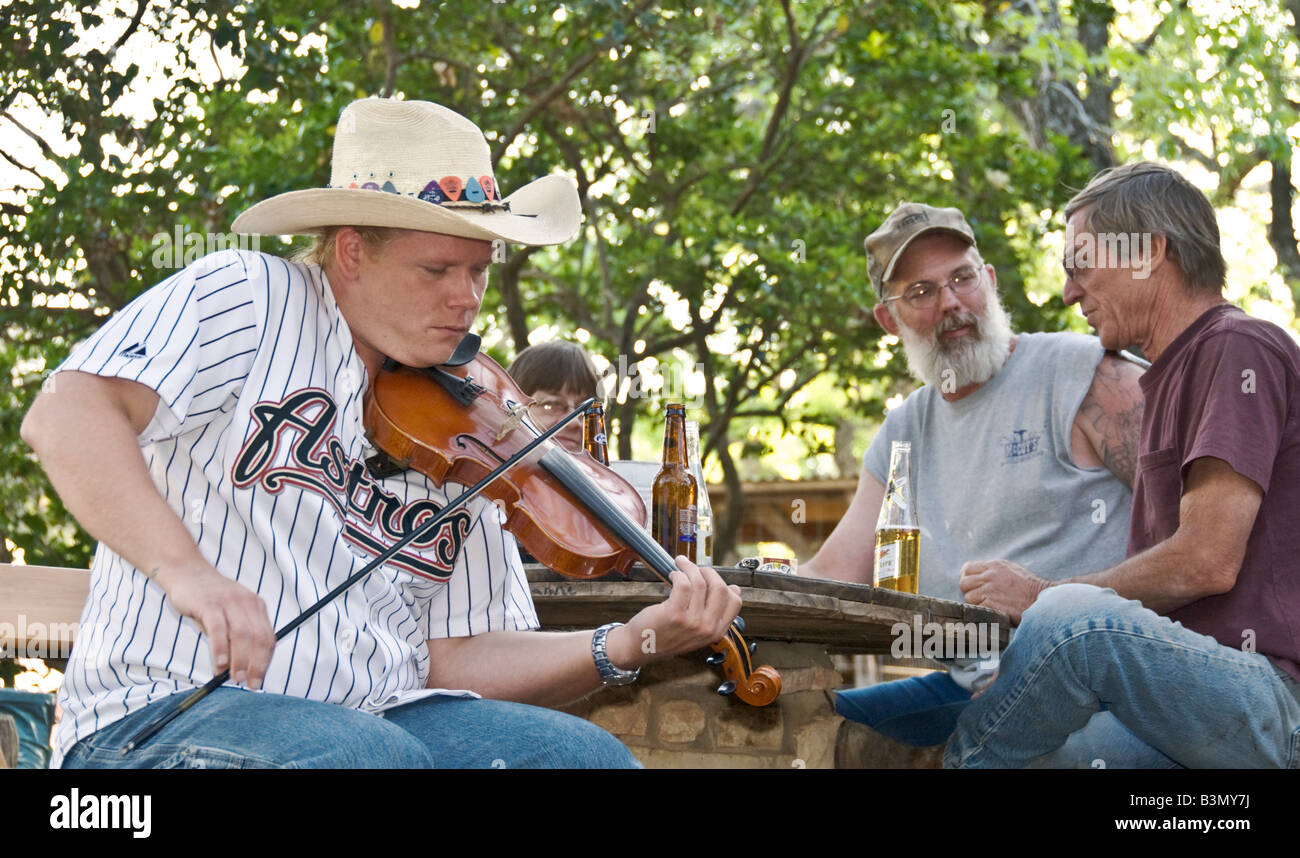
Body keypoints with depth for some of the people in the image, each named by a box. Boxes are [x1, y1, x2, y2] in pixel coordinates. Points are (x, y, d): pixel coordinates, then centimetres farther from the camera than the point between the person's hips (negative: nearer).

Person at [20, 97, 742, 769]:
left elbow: (454, 654, 11)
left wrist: (631, 643, -5)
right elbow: (65, 417, -15)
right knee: (374, 755, -36)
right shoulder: (247, 297, 0)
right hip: (166, 720, -5)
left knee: (589, 756, -19)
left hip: (382, 715, 6)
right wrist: (184, 568, -30)